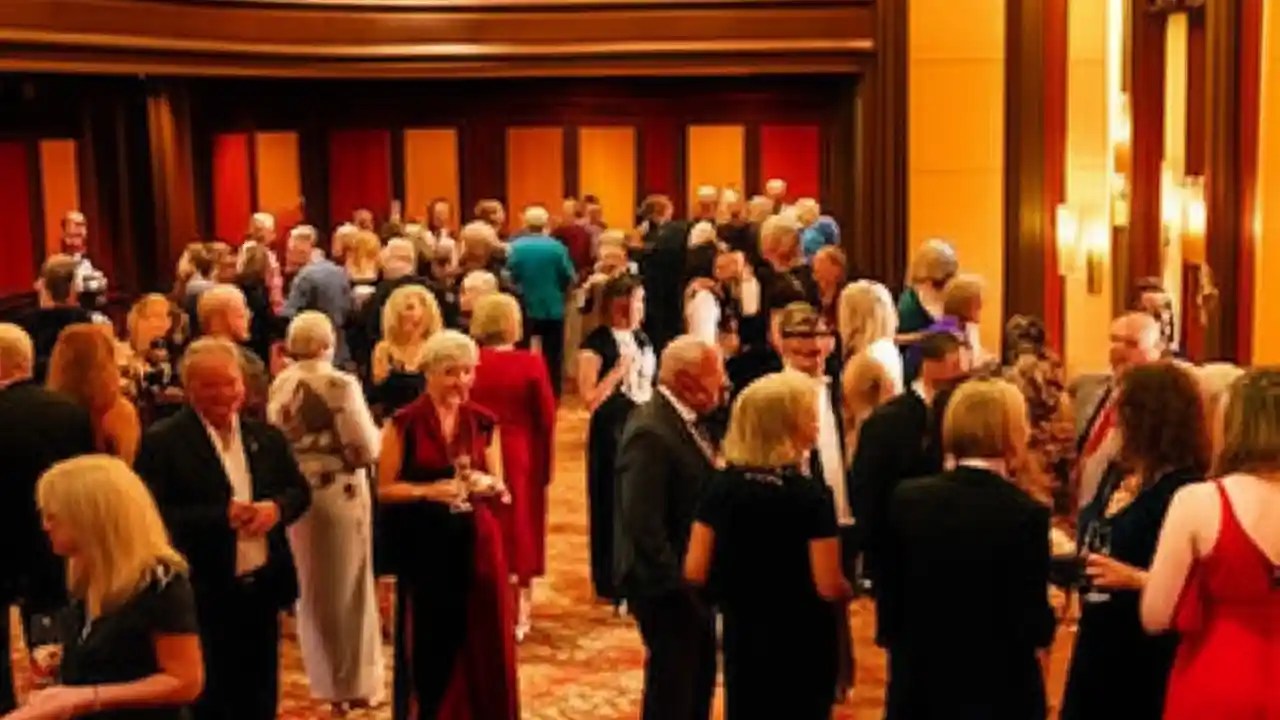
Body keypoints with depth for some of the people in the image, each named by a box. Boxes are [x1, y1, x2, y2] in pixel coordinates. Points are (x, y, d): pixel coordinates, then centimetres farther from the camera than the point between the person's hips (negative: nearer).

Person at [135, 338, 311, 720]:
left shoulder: (267, 436, 8)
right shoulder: (162, 442, -9)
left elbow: (299, 490, 12)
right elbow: (154, 515, -16)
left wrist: (277, 508, -11)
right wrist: (221, 516, -24)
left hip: (262, 588, 5)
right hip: (201, 595, -5)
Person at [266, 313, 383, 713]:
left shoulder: (279, 388, 0)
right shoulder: (341, 385, -15)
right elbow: (366, 448, -17)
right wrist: (376, 432, 5)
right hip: (340, 495, -5)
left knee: (312, 590, 16)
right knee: (347, 589, 7)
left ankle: (327, 681, 25)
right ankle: (355, 683, 14)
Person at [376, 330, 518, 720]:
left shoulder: (484, 422, 4)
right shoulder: (404, 424, -5)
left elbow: (499, 486, 9)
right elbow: (384, 489, -4)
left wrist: (486, 484, -13)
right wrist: (428, 490, -20)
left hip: (476, 542, 3)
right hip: (424, 545, -2)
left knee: (479, 641, 5)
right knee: (430, 644, 4)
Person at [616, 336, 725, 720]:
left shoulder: (687, 422, 6)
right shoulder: (651, 431, -24)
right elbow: (643, 525, -27)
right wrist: (677, 584, -22)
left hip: (691, 579, 9)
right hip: (669, 586, -9)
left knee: (698, 679, 21)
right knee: (672, 687, 4)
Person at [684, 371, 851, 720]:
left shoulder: (721, 485, -6)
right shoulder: (812, 496, -18)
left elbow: (695, 572, -4)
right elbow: (830, 588, -19)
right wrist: (850, 592, 3)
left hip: (742, 636, 4)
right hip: (802, 643, -4)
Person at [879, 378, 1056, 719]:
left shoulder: (908, 498, -3)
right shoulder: (1026, 514, -14)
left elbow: (888, 599, 1)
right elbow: (1033, 629, -13)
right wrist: (1050, 615, 7)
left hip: (919, 686, 4)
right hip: (1000, 691, -3)